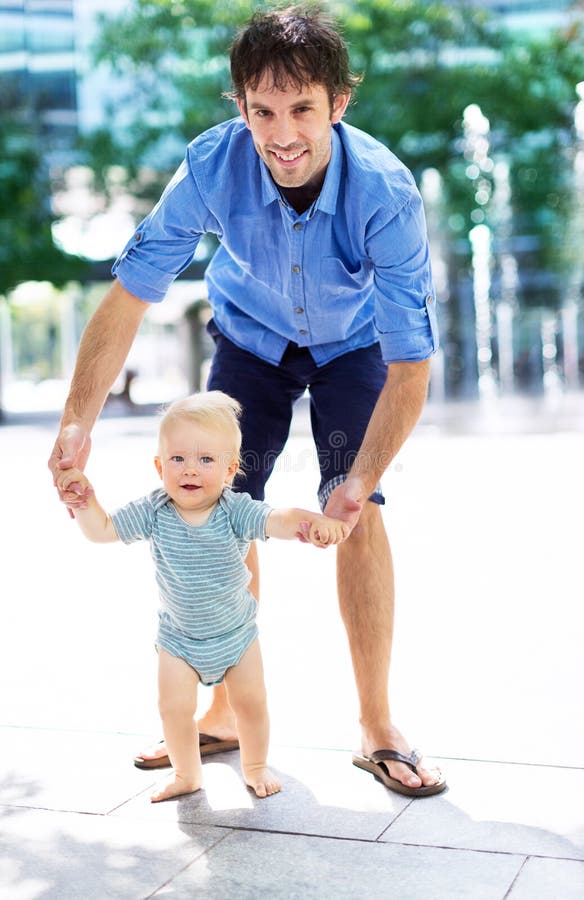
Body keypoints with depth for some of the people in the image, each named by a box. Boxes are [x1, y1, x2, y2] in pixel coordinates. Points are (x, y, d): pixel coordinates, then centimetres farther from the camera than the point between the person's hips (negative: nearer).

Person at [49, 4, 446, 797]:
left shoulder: (385, 191, -36)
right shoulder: (214, 165, -31)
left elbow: (410, 366, -34)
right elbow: (131, 292, -25)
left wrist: (361, 483, -46)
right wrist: (78, 422, -33)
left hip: (351, 343, -2)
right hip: (252, 337, 2)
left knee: (358, 514, -16)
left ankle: (377, 726, -2)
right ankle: (225, 713, 15)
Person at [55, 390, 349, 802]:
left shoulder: (235, 511, -24)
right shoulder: (153, 512, -18)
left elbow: (278, 520, -40)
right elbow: (102, 530, -10)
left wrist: (314, 522, -60)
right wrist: (84, 498, -28)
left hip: (237, 631, -1)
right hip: (179, 638, 1)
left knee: (251, 703, 8)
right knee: (174, 707, -2)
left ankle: (256, 766, 34)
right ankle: (187, 774, 23)